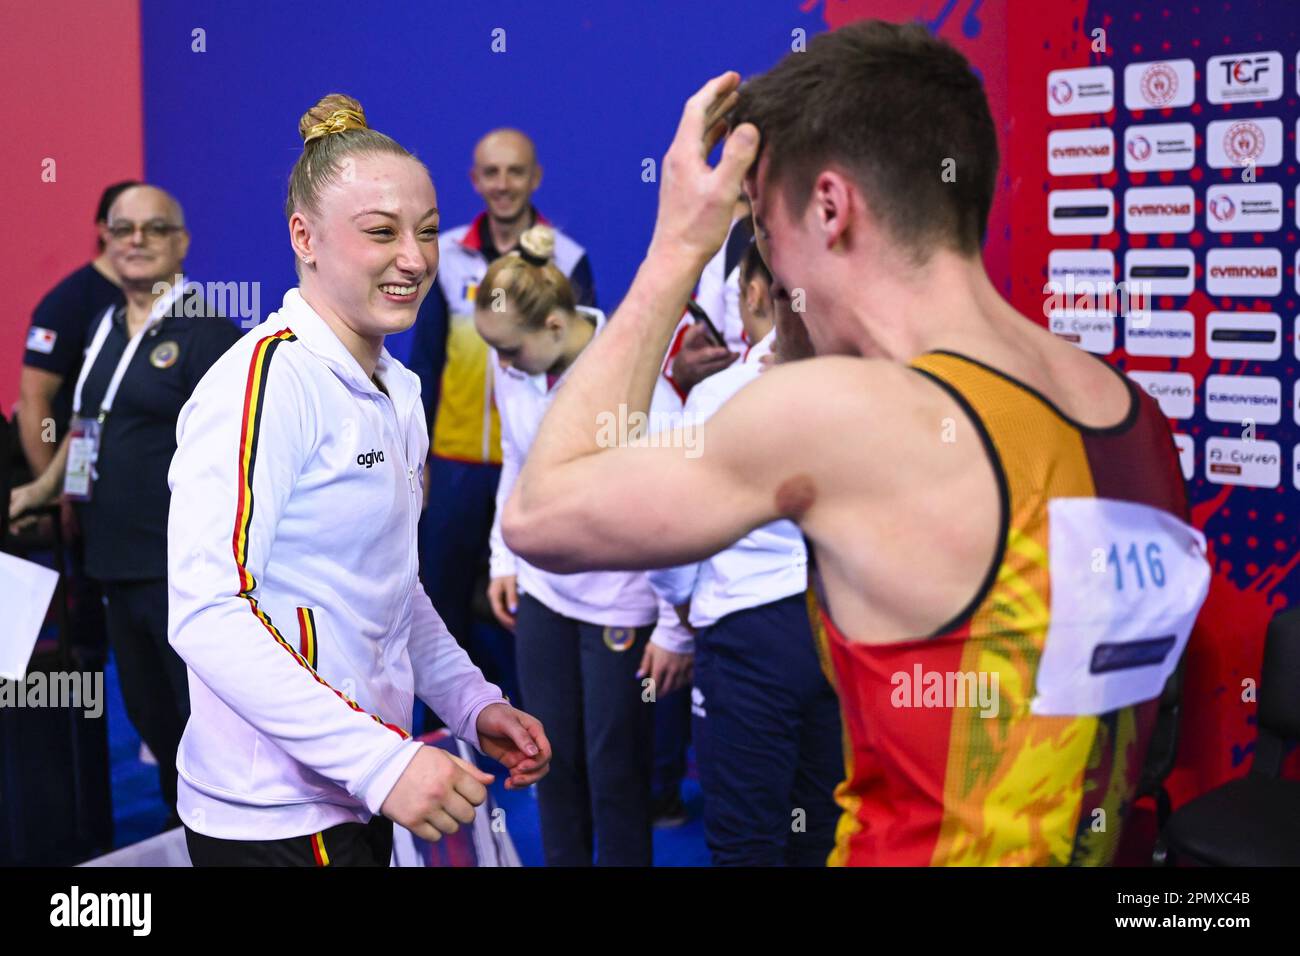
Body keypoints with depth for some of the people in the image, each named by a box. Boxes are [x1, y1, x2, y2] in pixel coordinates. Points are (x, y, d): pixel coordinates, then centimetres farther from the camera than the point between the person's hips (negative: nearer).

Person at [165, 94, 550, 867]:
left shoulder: (396, 390, 10)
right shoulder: (265, 379, -17)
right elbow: (208, 614, -24)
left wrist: (473, 702, 6)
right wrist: (381, 759, -28)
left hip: (361, 796, 8)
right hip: (276, 819, -8)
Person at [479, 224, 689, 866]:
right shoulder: (513, 368, -5)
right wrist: (504, 559, 11)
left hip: (621, 604, -5)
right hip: (542, 591, 5)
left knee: (615, 776, 5)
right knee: (553, 762, 14)